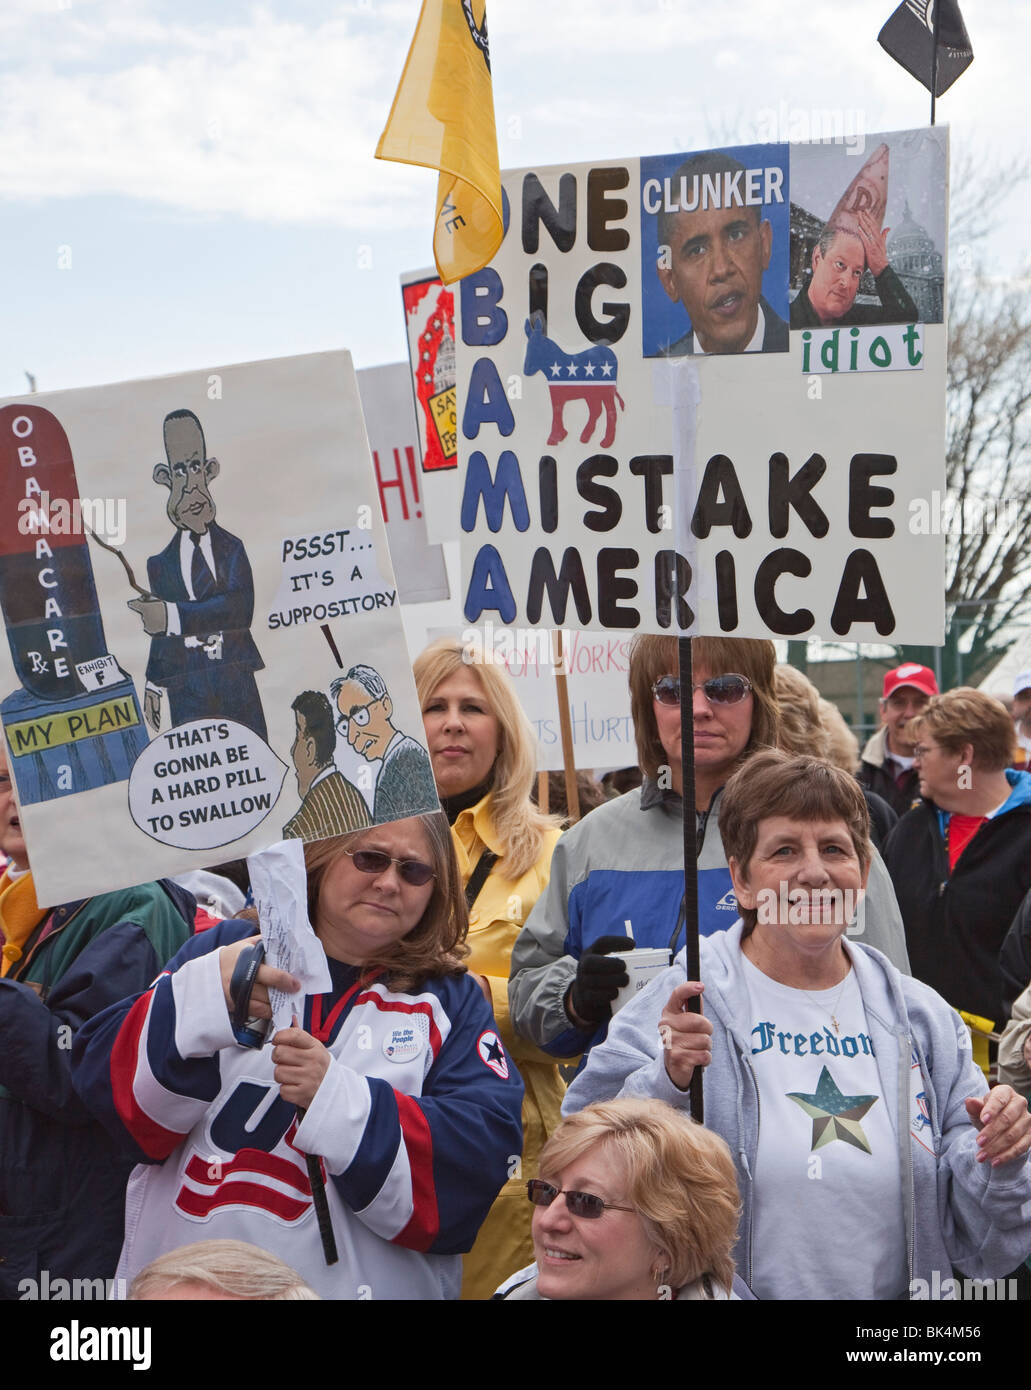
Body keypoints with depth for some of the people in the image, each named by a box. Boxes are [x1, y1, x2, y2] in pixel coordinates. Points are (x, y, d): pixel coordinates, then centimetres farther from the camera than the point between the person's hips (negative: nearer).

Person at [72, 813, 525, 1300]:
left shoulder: (451, 1001, 2)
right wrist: (204, 996, -26)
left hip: (360, 1282, 0)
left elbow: (483, 1157, -12)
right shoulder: (227, 949, 2)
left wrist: (337, 1099, -24)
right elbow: (110, 1087, -9)